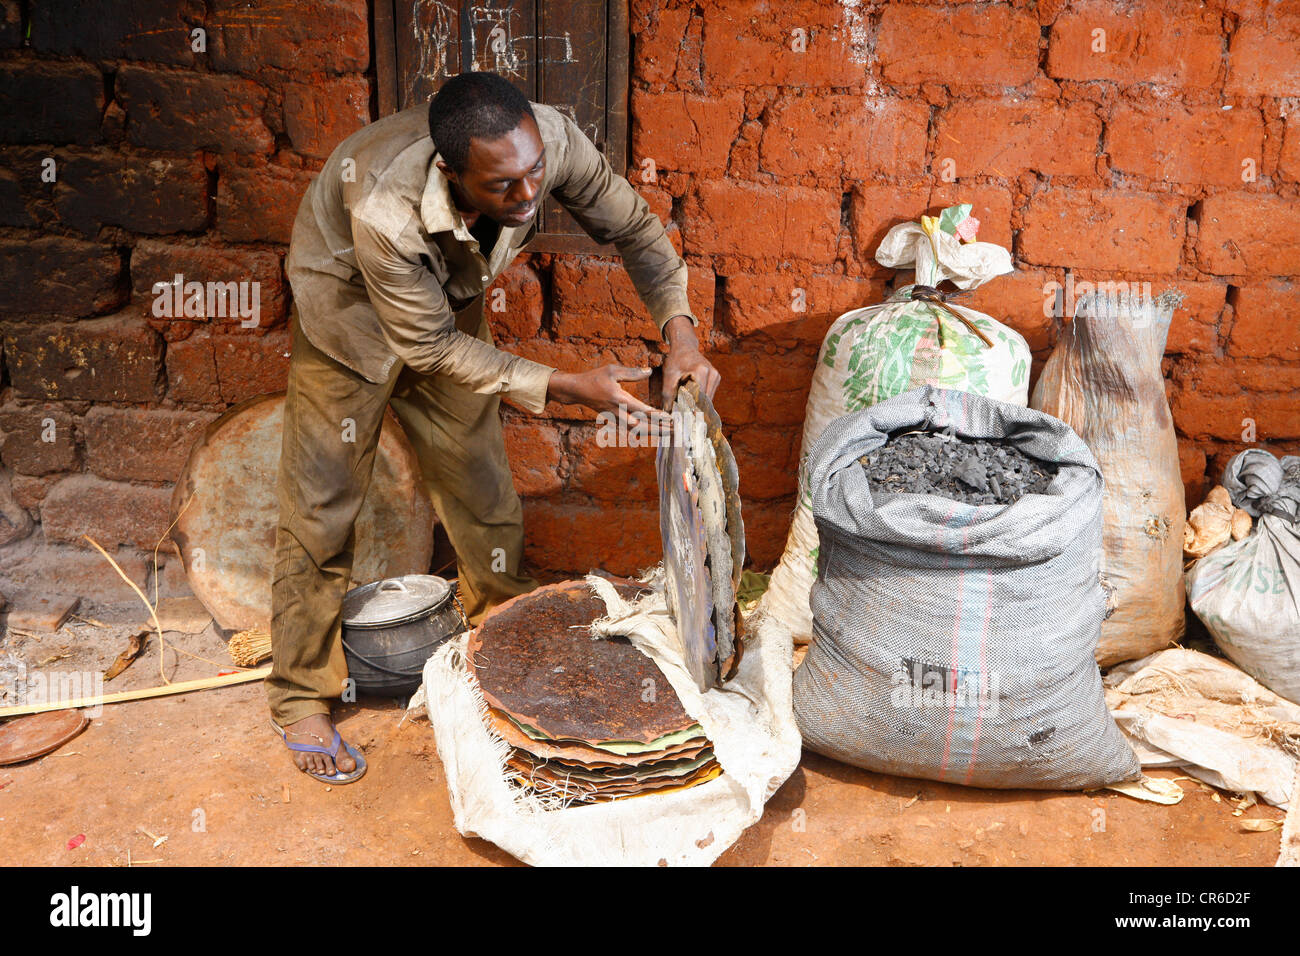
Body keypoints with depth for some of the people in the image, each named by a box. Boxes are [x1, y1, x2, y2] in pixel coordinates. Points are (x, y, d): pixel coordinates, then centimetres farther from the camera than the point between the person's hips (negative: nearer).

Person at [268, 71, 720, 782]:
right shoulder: (385, 211, -43)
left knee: (485, 497, 11)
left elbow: (631, 226, -14)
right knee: (321, 514, 0)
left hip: (451, 304, 5)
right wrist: (564, 387, -33)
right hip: (352, 312, -4)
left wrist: (679, 330, -28)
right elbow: (428, 347, -29)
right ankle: (300, 698, 19)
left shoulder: (551, 140, -32)